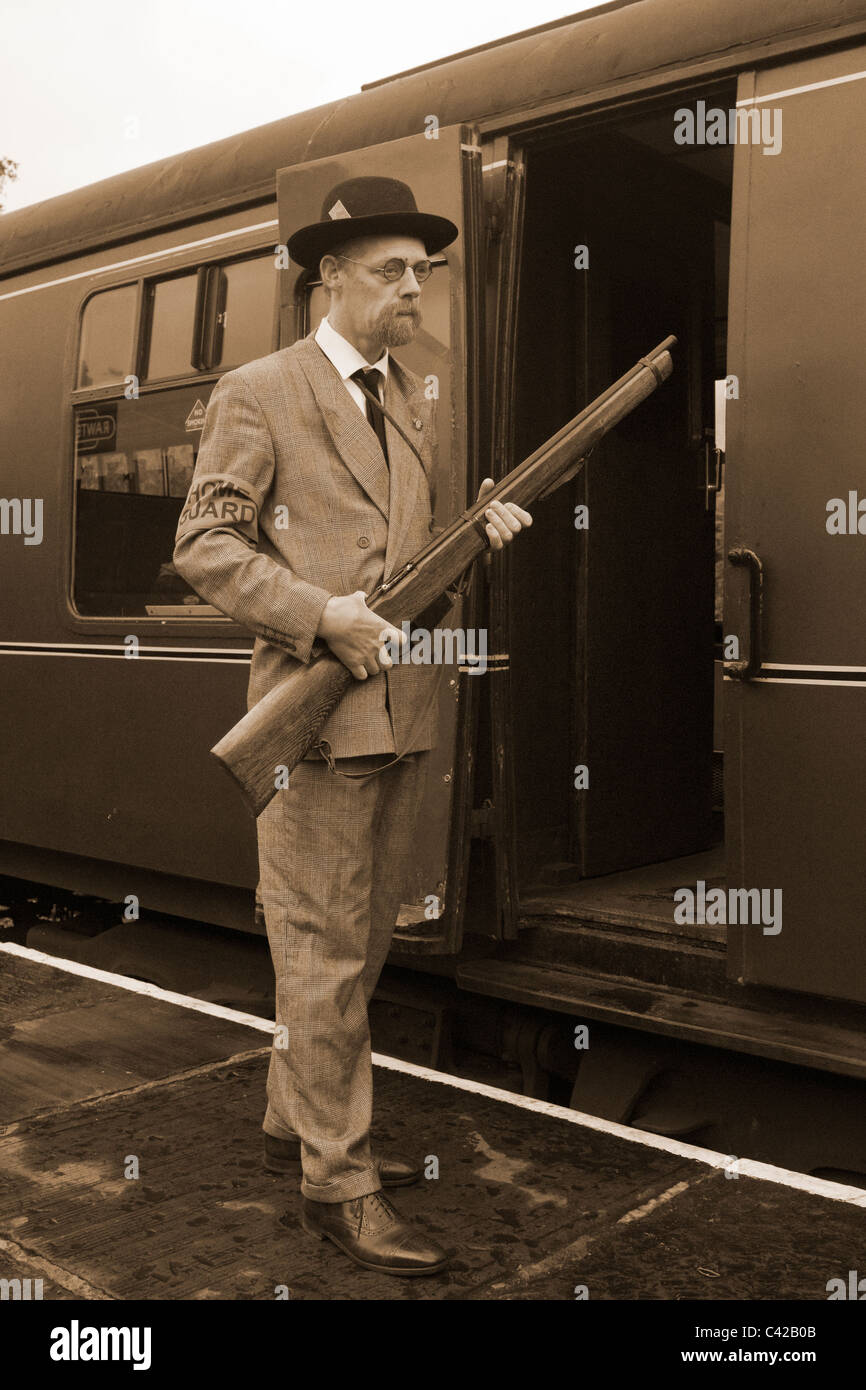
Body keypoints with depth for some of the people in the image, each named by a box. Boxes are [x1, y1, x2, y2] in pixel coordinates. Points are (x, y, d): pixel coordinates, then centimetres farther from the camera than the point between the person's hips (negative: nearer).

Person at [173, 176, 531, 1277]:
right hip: (317, 715, -7)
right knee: (324, 951, -2)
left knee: (362, 940, 15)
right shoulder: (259, 393, -2)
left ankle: (296, 1122, 32)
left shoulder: (412, 402, 19)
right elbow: (204, 546, -8)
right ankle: (337, 1182, 10)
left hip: (401, 711, 8)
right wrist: (326, 620, -18)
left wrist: (477, 530, 3)